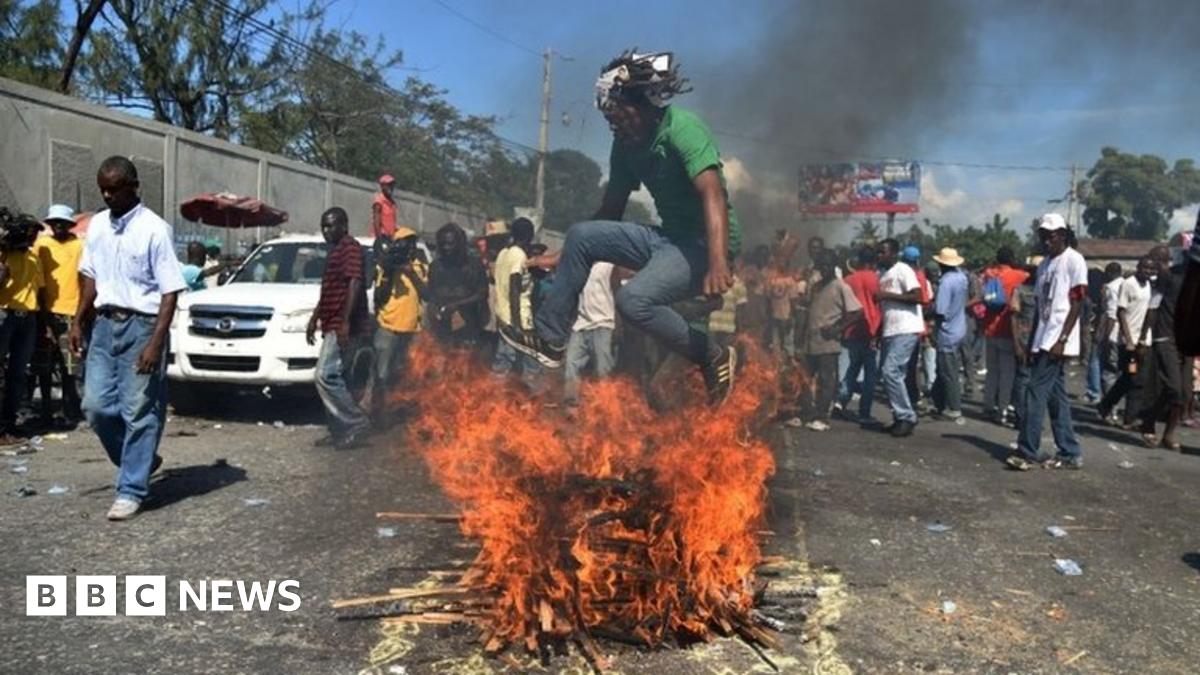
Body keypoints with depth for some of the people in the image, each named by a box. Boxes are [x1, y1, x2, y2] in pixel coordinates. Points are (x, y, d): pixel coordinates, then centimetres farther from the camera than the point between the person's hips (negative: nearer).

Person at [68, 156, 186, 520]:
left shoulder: (154, 229, -12)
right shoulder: (97, 225, 8)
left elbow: (170, 290, -14)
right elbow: (90, 277, 18)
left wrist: (156, 342, -20)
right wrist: (78, 322, 10)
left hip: (141, 325, -6)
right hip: (105, 323, 6)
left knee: (138, 412, -2)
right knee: (96, 405, 5)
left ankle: (131, 490, 7)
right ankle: (140, 460, 27)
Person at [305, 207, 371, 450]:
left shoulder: (350, 248, -10)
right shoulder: (335, 251, 23)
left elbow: (354, 284, -21)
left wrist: (345, 321, -28)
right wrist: (314, 319, 30)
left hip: (343, 327, -11)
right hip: (332, 326, 11)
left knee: (326, 376, -14)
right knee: (333, 378, 11)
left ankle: (356, 424, -8)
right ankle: (340, 432, 15)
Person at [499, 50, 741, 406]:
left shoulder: (682, 127, -17)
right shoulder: (626, 144, 7)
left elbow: (713, 194, -31)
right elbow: (611, 210, 16)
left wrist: (718, 263, -46)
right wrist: (566, 258, 16)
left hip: (703, 243, -8)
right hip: (668, 237, 8)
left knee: (634, 299, -30)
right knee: (581, 235, -4)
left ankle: (715, 357, -10)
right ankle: (549, 339, 1)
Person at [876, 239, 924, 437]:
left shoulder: (903, 270, -8)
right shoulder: (882, 275, 17)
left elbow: (917, 297, -18)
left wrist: (889, 295, -18)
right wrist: (877, 332, 14)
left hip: (906, 330, -9)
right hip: (890, 330, 9)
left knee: (891, 371, -15)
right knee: (887, 372, 9)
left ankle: (907, 417, -7)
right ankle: (900, 417, 17)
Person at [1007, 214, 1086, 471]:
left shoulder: (1074, 260, -6)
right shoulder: (1044, 265, 17)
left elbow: (1077, 303, -12)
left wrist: (1062, 340, -19)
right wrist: (1031, 343, 15)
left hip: (1057, 340, -8)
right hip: (1042, 340, 8)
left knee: (1036, 392, -11)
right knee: (1055, 396, 9)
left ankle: (1028, 452, -7)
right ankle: (1070, 453, 15)